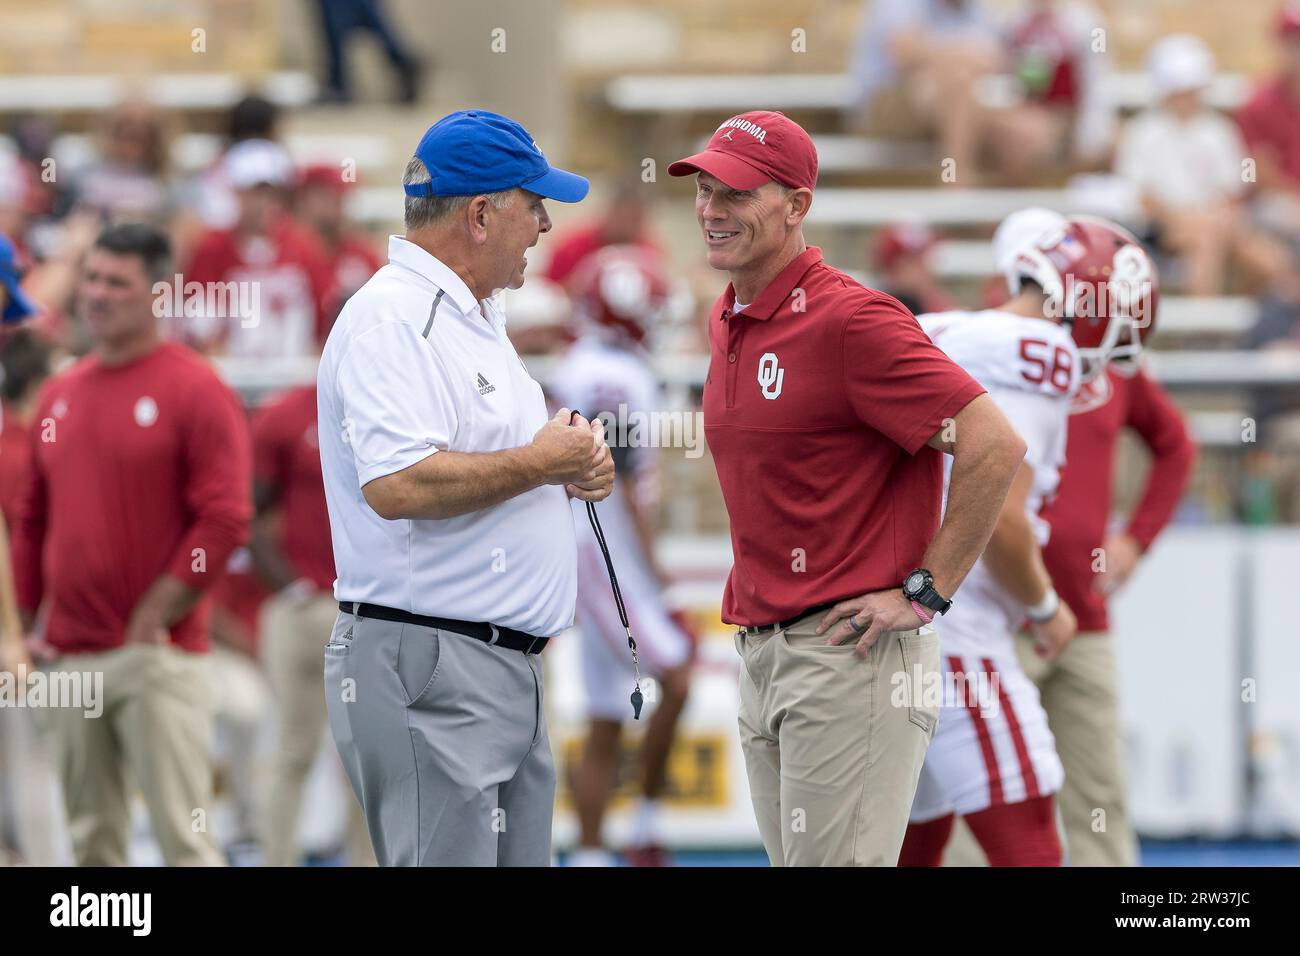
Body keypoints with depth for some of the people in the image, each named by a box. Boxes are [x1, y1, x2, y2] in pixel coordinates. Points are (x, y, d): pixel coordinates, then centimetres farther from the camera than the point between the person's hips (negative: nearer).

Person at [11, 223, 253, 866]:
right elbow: (33, 519, 20)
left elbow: (225, 521, -12)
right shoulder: (59, 395, 15)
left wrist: (154, 619, -12)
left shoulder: (195, 391, -5)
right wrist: (28, 621, 11)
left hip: (158, 655, -6)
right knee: (91, 839, 9)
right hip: (69, 660, 6)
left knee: (183, 835, -11)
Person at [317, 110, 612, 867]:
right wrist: (538, 463, -16)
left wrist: (571, 472, 9)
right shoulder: (391, 317, -14)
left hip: (507, 664, 10)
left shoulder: (477, 319, 19)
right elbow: (398, 484, -27)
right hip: (426, 666, -10)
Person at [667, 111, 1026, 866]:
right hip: (758, 649, 9)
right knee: (789, 859, 11)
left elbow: (995, 445, -18)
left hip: (848, 654, -9)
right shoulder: (726, 322, 14)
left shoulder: (849, 318, -14)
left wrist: (925, 593, -15)